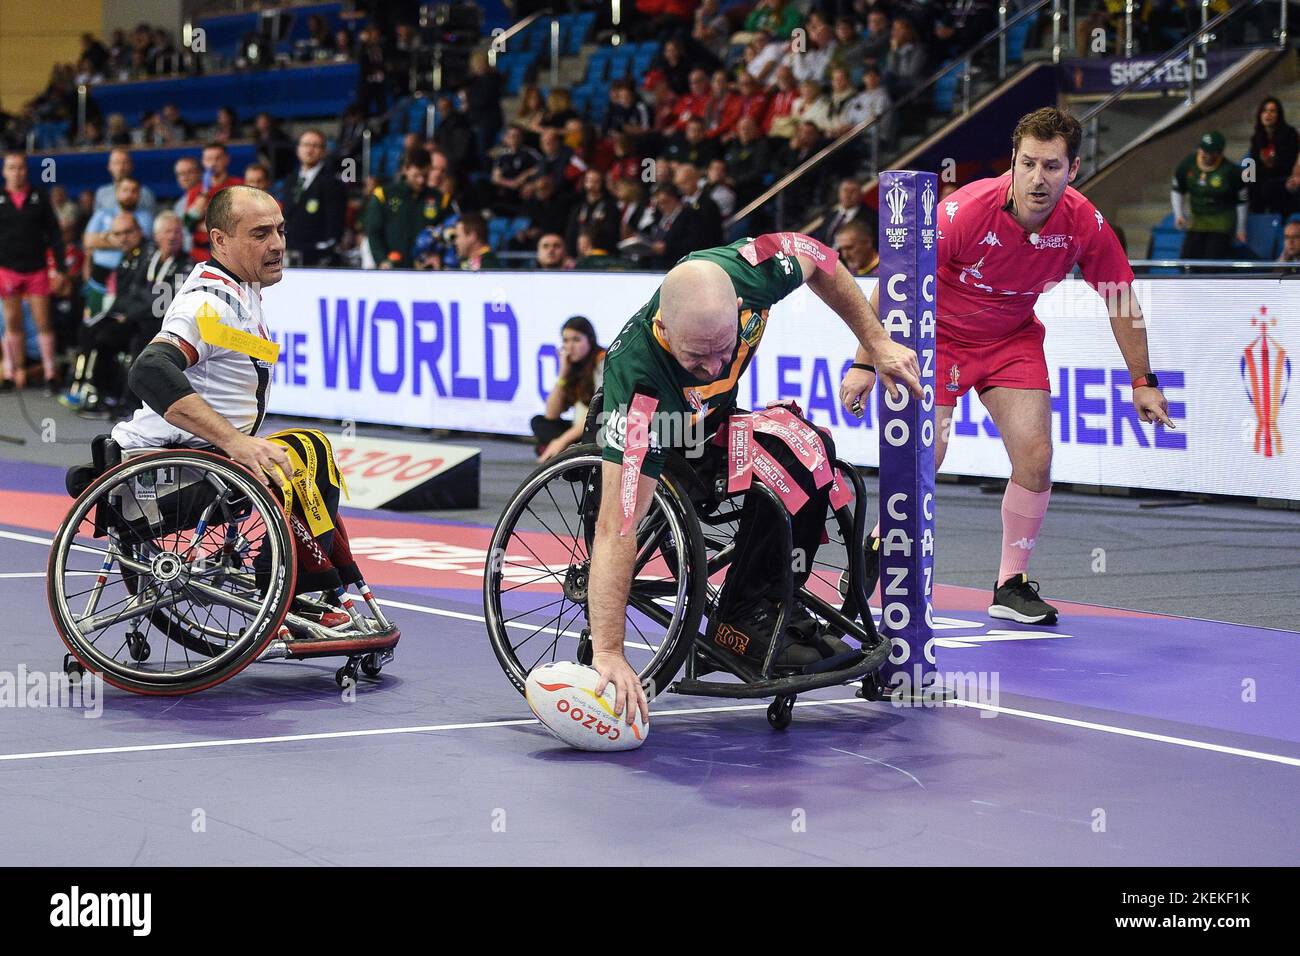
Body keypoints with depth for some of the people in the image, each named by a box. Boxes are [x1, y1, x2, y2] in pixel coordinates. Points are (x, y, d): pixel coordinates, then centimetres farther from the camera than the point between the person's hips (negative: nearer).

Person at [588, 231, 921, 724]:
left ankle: (768, 607, -7)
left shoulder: (740, 270, -33)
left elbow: (818, 259, -6)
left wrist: (877, 342, -2)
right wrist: (608, 653, -49)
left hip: (712, 417, 5)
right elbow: (616, 529, -45)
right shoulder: (638, 378, -44)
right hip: (658, 437, -5)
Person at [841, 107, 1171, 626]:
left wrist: (1142, 382, -1)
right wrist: (865, 361, -21)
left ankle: (1011, 586, 6)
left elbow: (1120, 300, -4)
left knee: (1035, 457, -10)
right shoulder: (964, 211, -31)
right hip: (939, 333, -3)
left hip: (1014, 339, 3)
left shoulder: (1085, 224, -20)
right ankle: (881, 545, 21)